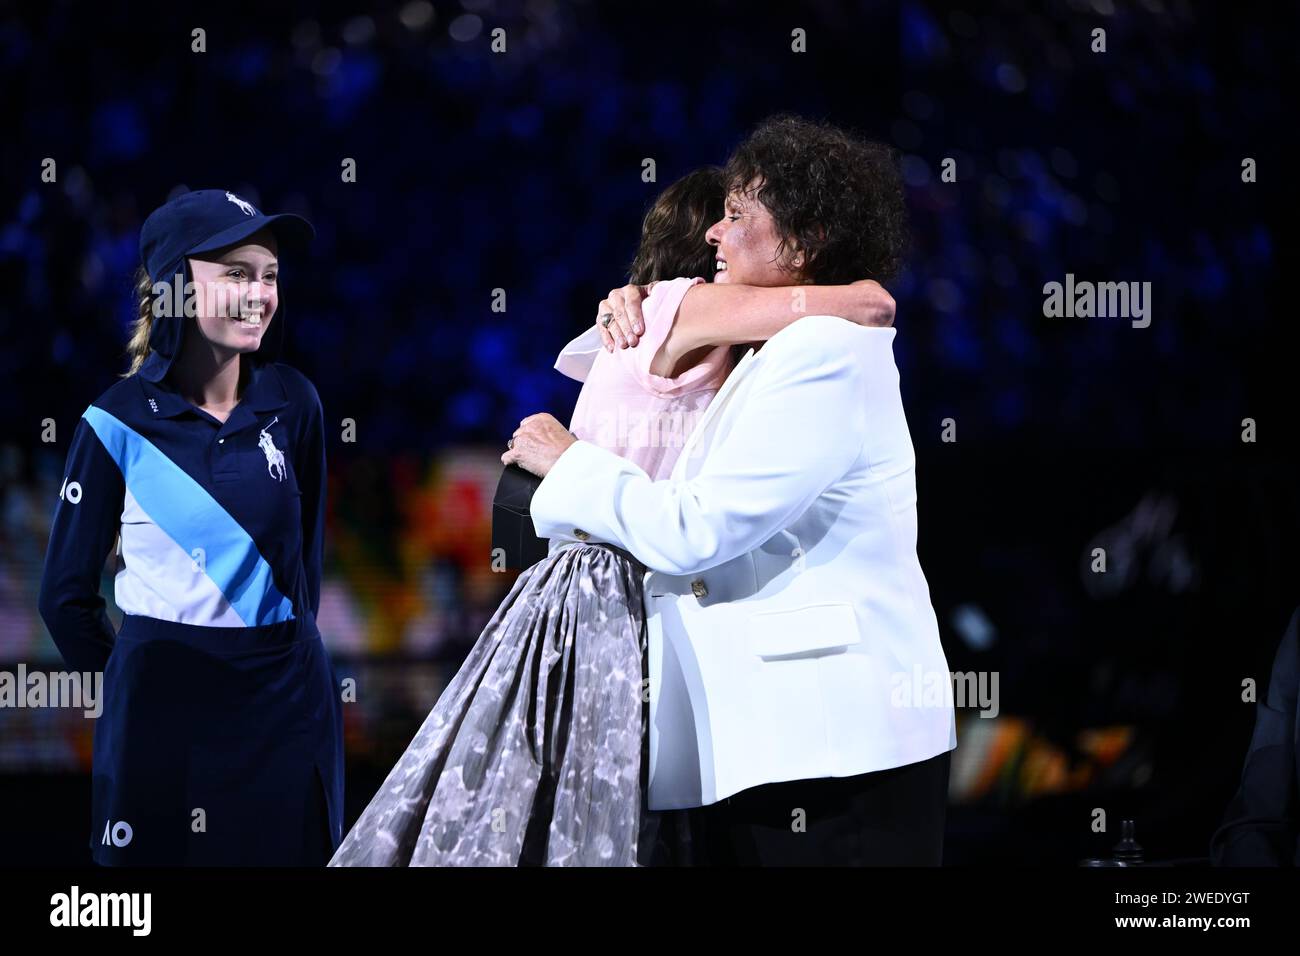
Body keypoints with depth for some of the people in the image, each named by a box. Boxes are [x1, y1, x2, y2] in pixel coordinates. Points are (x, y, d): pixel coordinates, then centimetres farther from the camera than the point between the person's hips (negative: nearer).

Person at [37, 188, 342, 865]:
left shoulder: (292, 403, 0)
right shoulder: (121, 422, -7)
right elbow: (66, 594, 1)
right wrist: (132, 685, 8)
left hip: (289, 701, 3)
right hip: (164, 705, -2)